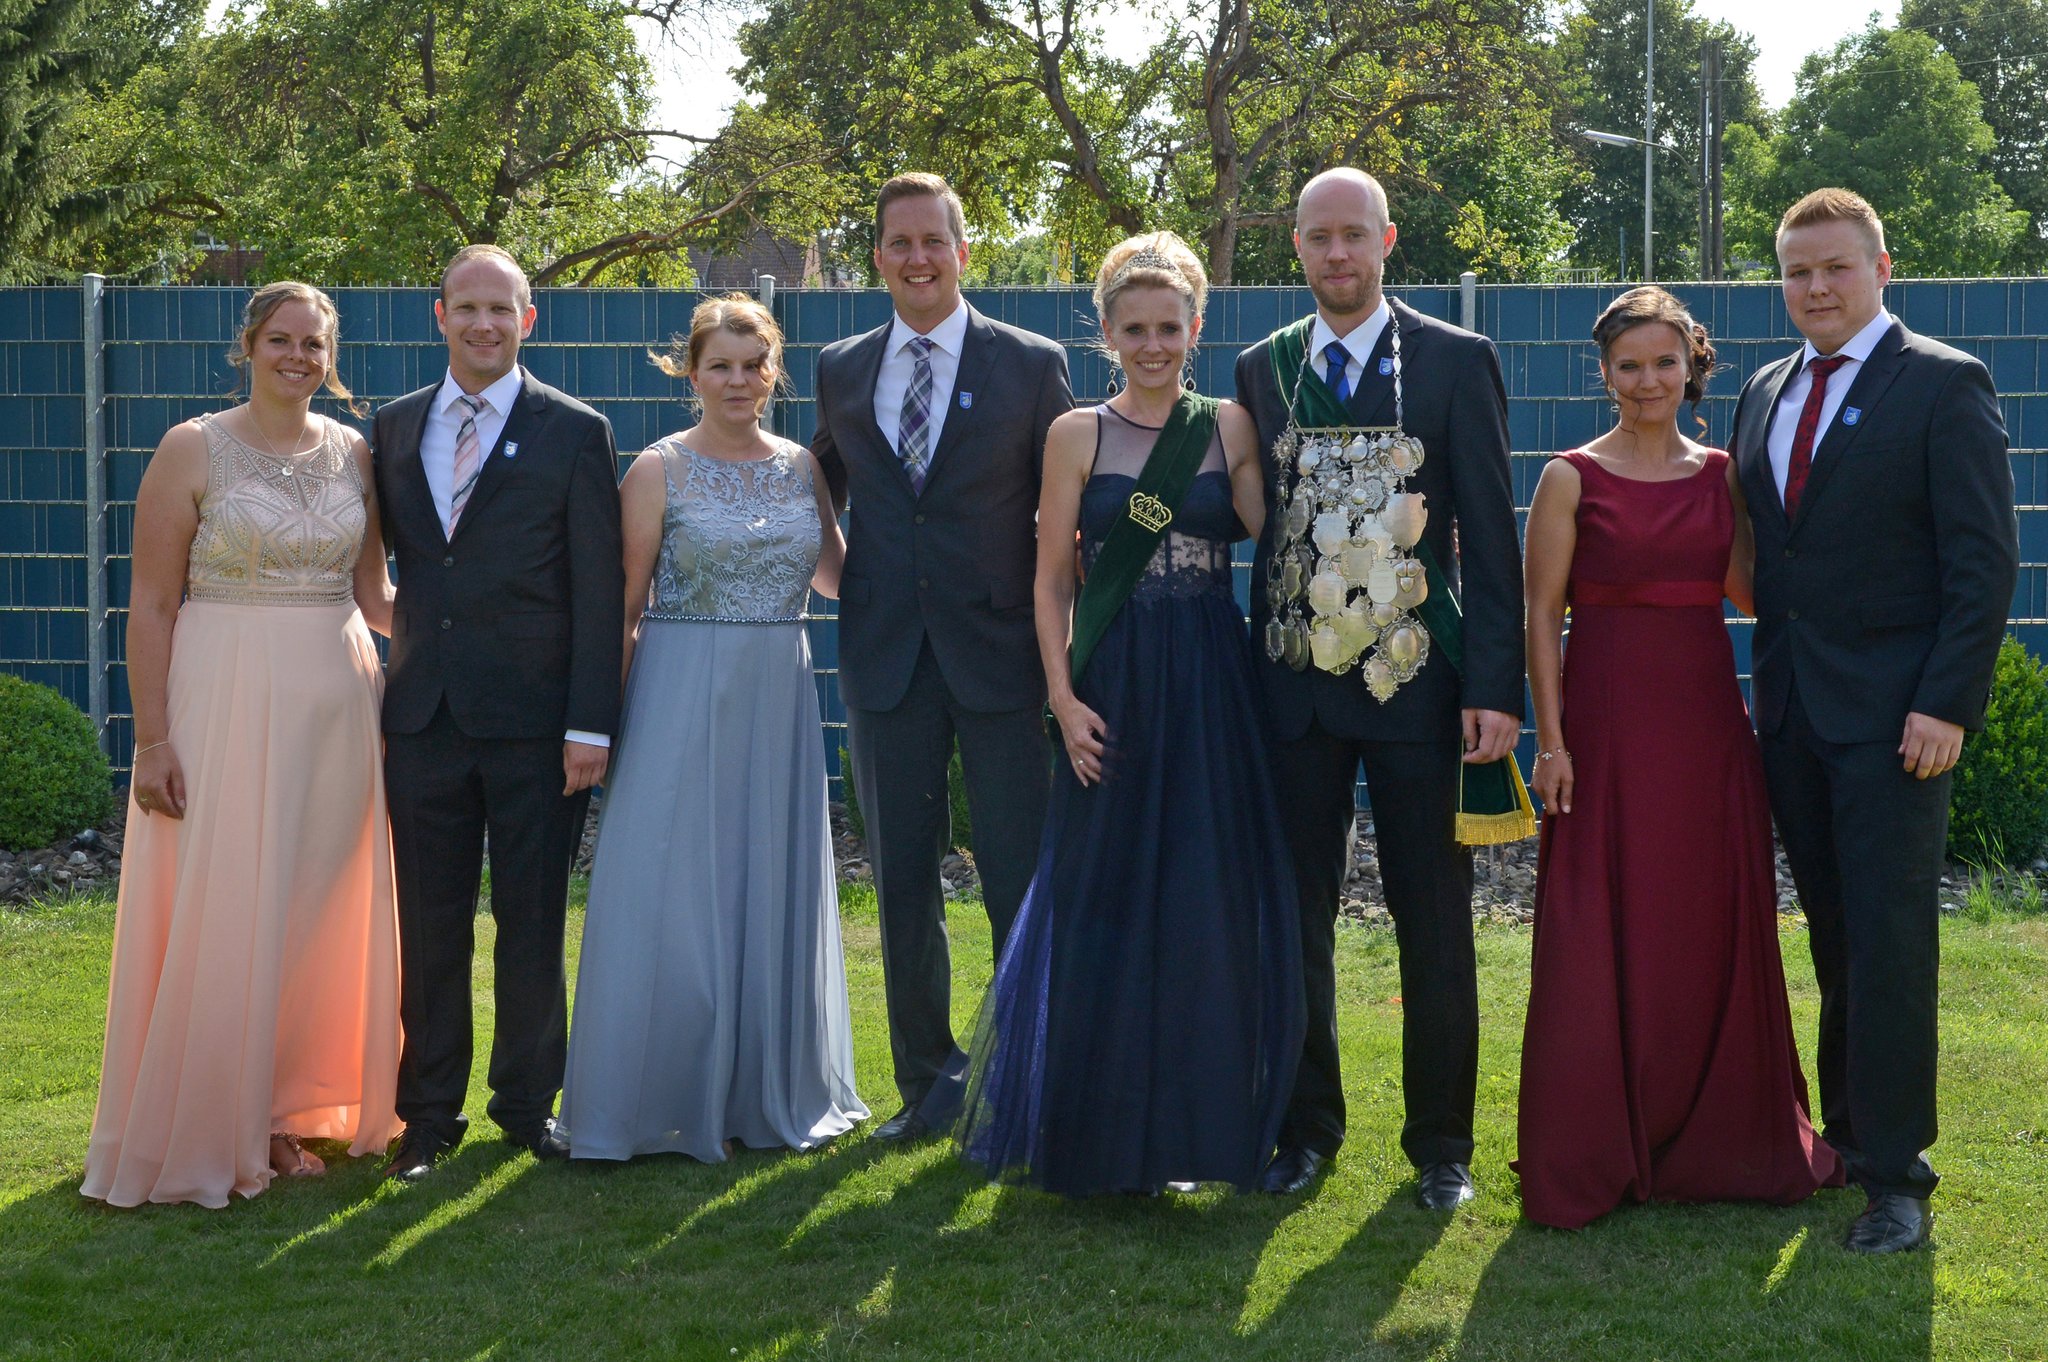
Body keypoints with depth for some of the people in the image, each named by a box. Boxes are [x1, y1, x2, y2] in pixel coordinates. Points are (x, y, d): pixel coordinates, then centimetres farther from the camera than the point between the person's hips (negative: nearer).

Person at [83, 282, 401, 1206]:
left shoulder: (354, 454, 8)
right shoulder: (193, 451, -4)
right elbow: (151, 604, -7)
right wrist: (151, 739, -13)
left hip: (334, 705, 5)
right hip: (224, 704, -4)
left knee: (317, 917, 9)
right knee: (216, 920, -1)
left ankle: (283, 1113, 23)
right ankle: (201, 1135, 10)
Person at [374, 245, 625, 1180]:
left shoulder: (574, 434, -1)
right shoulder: (395, 428, 11)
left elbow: (599, 591, -4)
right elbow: (382, 560, 16)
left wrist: (591, 724, -9)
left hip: (532, 717, -3)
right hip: (424, 713, 3)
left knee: (532, 923, 6)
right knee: (429, 925, 7)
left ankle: (528, 1103, 20)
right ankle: (430, 1113, 17)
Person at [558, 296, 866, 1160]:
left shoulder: (802, 468, 8)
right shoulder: (660, 471, -3)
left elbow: (837, 580, 16)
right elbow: (623, 608, -4)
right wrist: (608, 718, -10)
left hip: (779, 699, 4)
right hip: (682, 694, -4)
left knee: (773, 886, 10)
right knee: (672, 890, -2)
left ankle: (771, 1092, 22)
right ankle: (658, 1101, 8)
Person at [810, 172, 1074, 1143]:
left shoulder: (1033, 365, 0)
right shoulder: (839, 371, 10)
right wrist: (837, 573, 9)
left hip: (999, 653, -3)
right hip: (884, 656, 3)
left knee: (1021, 882, -2)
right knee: (901, 886, 9)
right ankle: (928, 1080, 22)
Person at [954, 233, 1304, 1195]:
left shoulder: (1230, 427, 6)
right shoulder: (1078, 435, 3)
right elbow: (1052, 579, 2)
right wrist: (1064, 696, -5)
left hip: (1214, 687, 1)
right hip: (1116, 689, -1)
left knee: (1213, 906, 1)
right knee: (1106, 902, 3)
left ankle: (1200, 1120, 13)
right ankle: (1104, 1132, 15)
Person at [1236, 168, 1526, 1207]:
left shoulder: (1456, 362, -1)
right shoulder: (1262, 369, 8)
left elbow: (1489, 536, -4)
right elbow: (1259, 523, 9)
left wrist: (1496, 686, -10)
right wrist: (1255, 669, 1)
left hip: (1417, 682, -2)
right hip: (1296, 684, 3)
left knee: (1434, 924, 5)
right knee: (1297, 915, 9)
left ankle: (1440, 1142, 17)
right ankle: (1307, 1128, 22)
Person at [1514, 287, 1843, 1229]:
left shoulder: (1722, 474, 9)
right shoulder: (1573, 477, -1)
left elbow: (1749, 593, 9)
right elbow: (1541, 616, -3)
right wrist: (1551, 740, -10)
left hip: (1708, 725, 4)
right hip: (1607, 723, -4)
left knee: (1717, 931, 7)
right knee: (1599, 939, -1)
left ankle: (1721, 1136, 21)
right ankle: (1593, 1158, 11)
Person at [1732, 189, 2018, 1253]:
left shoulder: (1944, 384, -6)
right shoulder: (1765, 393, 14)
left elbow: (1985, 558, -10)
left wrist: (1945, 704, -17)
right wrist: (1767, 686, 9)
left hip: (1892, 714, -6)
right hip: (1792, 713, 6)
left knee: (1890, 937, -4)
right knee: (1832, 935, 12)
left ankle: (1895, 1174, 2)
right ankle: (1848, 1131, 23)